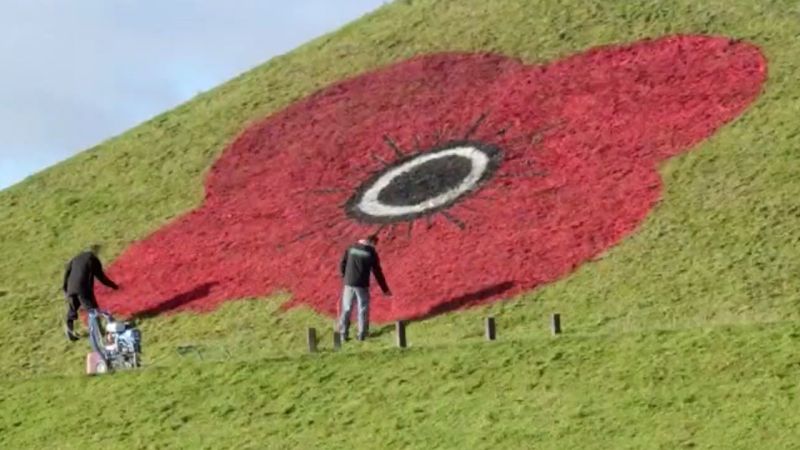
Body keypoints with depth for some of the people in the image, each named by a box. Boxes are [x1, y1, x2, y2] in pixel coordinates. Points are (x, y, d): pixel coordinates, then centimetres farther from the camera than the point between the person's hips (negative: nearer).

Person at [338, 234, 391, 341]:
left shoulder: (351, 248, 3)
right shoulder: (371, 253, -5)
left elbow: (342, 265, 6)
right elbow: (377, 272, -2)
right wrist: (385, 289, 6)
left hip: (349, 284, 3)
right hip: (362, 285, -3)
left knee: (346, 309, 10)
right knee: (363, 310, 8)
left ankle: (343, 334, 10)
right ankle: (362, 334, 10)